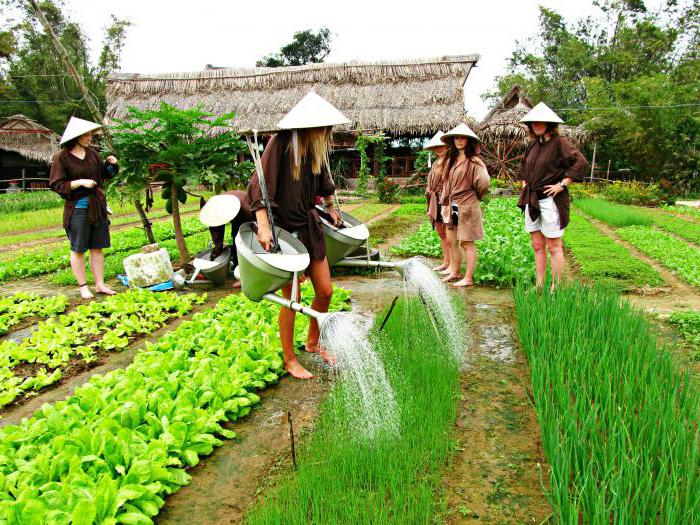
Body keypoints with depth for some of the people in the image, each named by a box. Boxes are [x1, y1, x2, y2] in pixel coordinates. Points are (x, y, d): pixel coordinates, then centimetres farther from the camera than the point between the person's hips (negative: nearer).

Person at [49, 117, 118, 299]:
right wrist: (80, 182, -19)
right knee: (78, 249, 3)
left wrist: (111, 164, 0)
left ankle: (100, 284, 16)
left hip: (98, 207, 6)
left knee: (97, 247, 9)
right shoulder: (61, 158, -7)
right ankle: (83, 287, 11)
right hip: (78, 208, -6)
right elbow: (56, 185, -9)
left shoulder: (91, 153, 10)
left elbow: (104, 174, 20)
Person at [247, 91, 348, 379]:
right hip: (283, 229, -7)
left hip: (309, 226, 7)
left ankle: (313, 343, 34)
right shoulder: (280, 143, -17)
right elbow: (258, 186, -23)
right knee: (291, 299, 0)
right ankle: (289, 360, 19)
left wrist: (330, 207, 31)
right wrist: (263, 225, -33)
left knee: (325, 291, 9)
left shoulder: (316, 148, 4)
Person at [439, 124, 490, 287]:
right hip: (453, 206, 8)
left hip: (468, 206, -8)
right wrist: (444, 203, 13)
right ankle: (455, 272, 28)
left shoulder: (474, 161, -12)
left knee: (466, 243, -1)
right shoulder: (451, 160, 13)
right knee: (451, 241, 13)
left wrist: (475, 195, -4)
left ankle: (468, 278, 8)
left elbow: (484, 182, -22)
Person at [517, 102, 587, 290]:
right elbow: (523, 165, 31)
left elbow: (580, 161, -20)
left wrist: (562, 184, -18)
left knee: (553, 247, -1)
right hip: (531, 201, 7)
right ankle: (539, 286, 19)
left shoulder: (559, 142, -9)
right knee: (537, 247, 11)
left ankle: (555, 288, 8)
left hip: (551, 201, -7)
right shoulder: (533, 144, 13)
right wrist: (524, 184, 19)